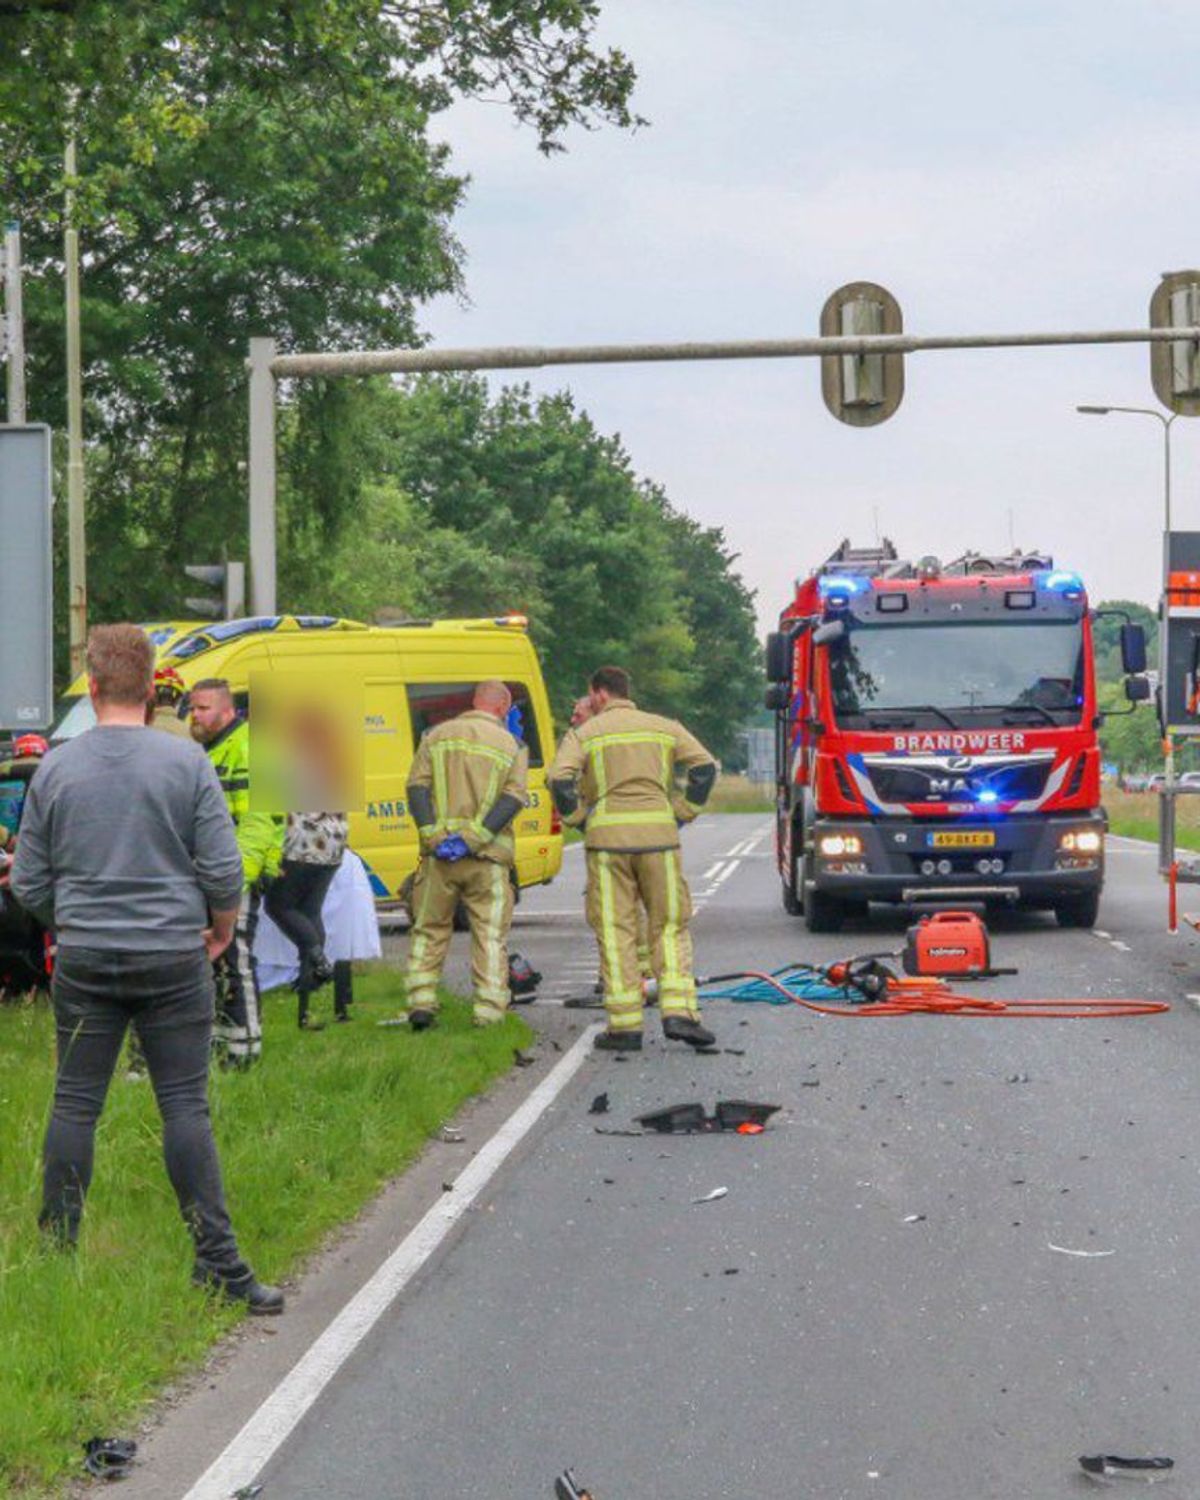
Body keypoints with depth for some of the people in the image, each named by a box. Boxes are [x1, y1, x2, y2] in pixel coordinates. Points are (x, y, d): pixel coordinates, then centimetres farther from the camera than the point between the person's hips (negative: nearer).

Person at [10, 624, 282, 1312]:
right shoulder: (187, 763, -5)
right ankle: (219, 1260, -2)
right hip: (173, 957, -2)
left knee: (75, 1105, 9)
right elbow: (223, 869, -7)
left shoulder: (56, 769, 1)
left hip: (84, 959, 2)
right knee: (186, 1107, -1)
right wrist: (221, 932, 11)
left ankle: (57, 1249, 15)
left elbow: (28, 882, 7)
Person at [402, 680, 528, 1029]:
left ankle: (421, 1003, 6)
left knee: (429, 930, 13)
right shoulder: (511, 745, 6)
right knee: (490, 936, 5)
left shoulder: (437, 735, 10)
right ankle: (489, 1012, 0)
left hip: (438, 854, 1)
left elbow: (417, 786, -1)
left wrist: (431, 835, -9)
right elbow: (513, 798, -7)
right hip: (488, 857, -1)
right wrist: (474, 838, -13)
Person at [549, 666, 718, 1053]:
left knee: (615, 932, 3)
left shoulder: (584, 734, 6)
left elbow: (560, 779, -8)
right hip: (658, 833, 1)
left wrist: (580, 821, 3)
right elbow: (704, 767, 2)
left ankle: (625, 1025, 0)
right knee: (669, 926, 8)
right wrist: (681, 814, 6)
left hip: (607, 836, -1)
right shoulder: (664, 728, 13)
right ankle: (678, 1012, -6)